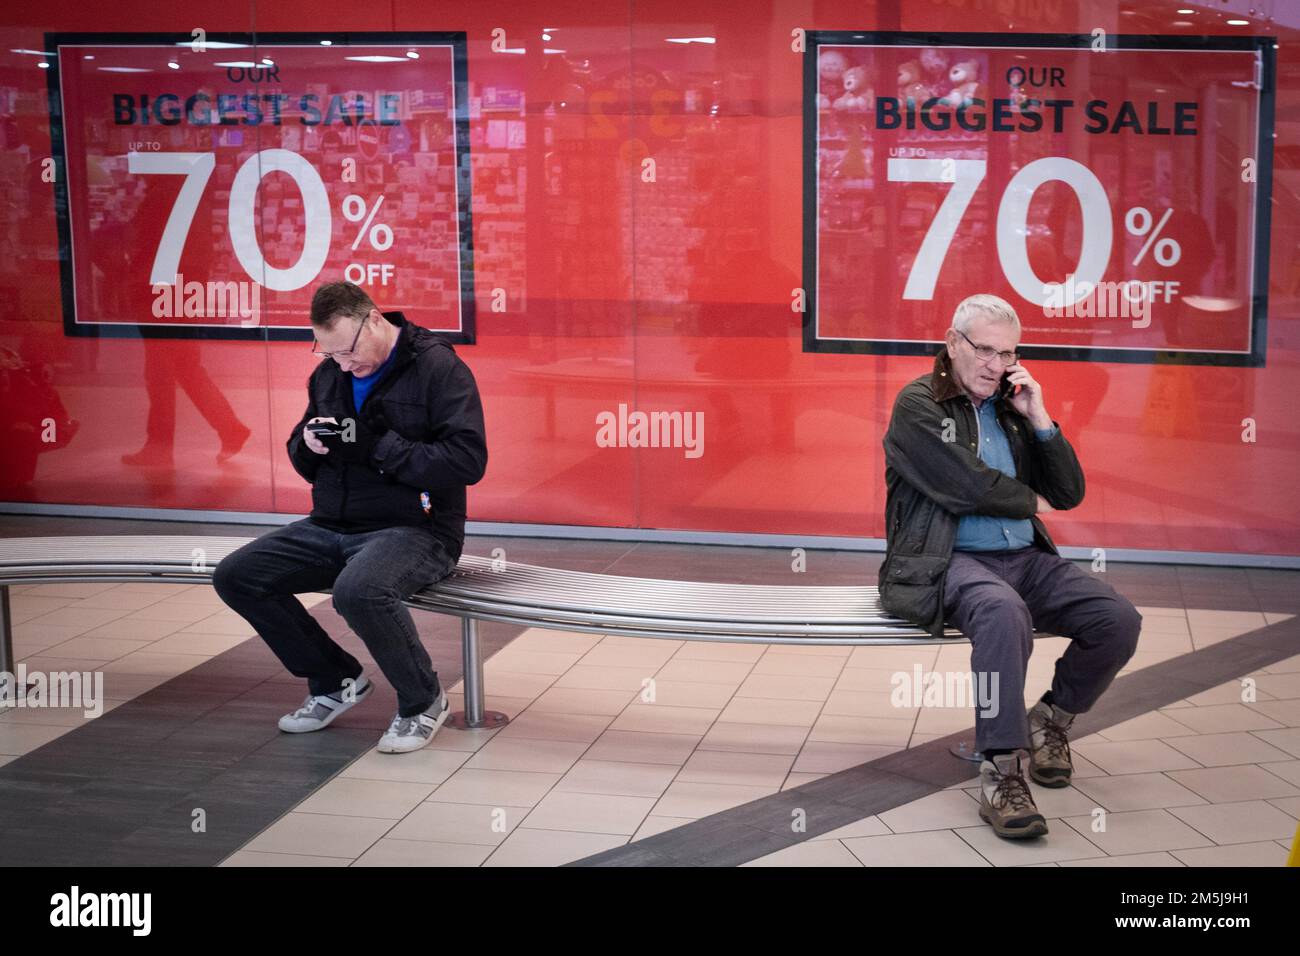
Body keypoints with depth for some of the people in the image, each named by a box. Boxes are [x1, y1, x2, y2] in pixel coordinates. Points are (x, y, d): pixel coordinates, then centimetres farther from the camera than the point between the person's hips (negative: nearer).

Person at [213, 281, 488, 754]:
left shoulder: (437, 367, -10)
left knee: (357, 590, -37)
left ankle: (423, 701, -9)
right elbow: (303, 463, 19)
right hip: (332, 525, 8)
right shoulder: (329, 373, 10)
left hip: (415, 529, -7)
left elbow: (469, 460, -19)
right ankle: (335, 681, 10)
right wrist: (308, 445, -6)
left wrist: (379, 448, -22)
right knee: (234, 576, -4)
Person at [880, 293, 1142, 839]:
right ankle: (1000, 773, -32)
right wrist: (1029, 501, 2)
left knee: (1120, 620, -15)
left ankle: (1050, 720, 10)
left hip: (1026, 559, 7)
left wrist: (1038, 418, 1)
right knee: (1004, 612, -39)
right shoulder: (918, 404, -2)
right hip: (950, 562, -6)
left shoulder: (1012, 406, 17)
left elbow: (1069, 494, 12)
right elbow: (962, 486, -15)